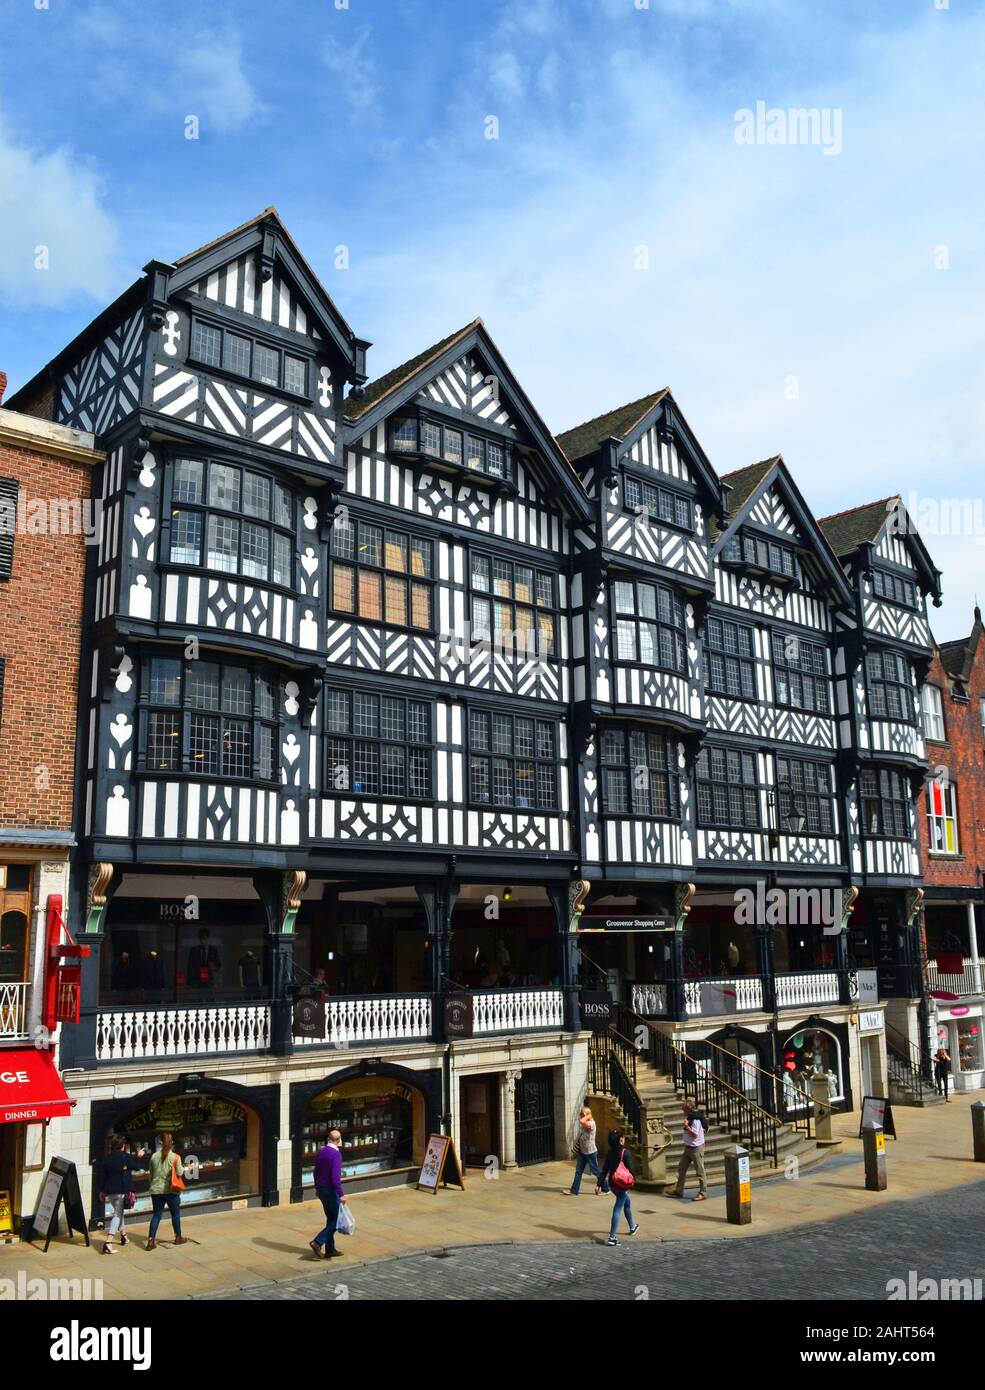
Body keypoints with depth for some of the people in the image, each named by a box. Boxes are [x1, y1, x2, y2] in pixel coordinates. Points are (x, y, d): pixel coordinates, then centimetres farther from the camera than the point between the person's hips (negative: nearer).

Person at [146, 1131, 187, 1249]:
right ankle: (178, 1237, 26)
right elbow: (180, 1173, -11)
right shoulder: (175, 1157, -11)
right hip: (171, 1190, -3)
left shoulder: (154, 1156, -1)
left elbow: (151, 1173, 8)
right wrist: (182, 1167, 10)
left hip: (156, 1190, 3)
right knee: (175, 1213, 14)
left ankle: (151, 1240, 0)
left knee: (156, 1215, 8)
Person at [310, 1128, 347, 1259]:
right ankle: (318, 1242, -9)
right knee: (337, 1219, 1)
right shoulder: (336, 1154, -19)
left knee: (331, 1218, 16)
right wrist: (341, 1194, -22)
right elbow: (335, 1176, -24)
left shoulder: (320, 1152, 6)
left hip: (321, 1190, 8)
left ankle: (330, 1249, 19)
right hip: (331, 1190, -8)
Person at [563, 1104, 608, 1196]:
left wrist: (588, 1116, -25)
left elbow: (581, 1121, -43)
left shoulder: (591, 1123, -21)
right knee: (578, 1171, 7)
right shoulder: (583, 1124, 7)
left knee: (596, 1171, 4)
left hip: (591, 1152, -8)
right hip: (582, 1152, 8)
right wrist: (576, 1150, 17)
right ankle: (574, 1190, 12)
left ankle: (605, 1188, 20)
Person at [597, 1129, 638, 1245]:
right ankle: (612, 1237, -6)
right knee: (618, 1209, -3)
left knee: (627, 1202, 27)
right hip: (622, 1184, -6)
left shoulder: (609, 1153, 1)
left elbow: (604, 1170, 1)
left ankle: (632, 1227, 44)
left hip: (612, 1184, 6)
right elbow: (631, 1169, -14)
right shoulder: (625, 1152, -15)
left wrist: (599, 1185, 2)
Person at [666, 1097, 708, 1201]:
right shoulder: (689, 1117, 8)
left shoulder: (695, 1119, -21)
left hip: (696, 1148, -10)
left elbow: (695, 1134, -26)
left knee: (700, 1171, 0)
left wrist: (686, 1126, -27)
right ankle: (679, 1191, 20)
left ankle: (703, 1193, 9)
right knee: (681, 1168, 13)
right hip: (688, 1148, 10)